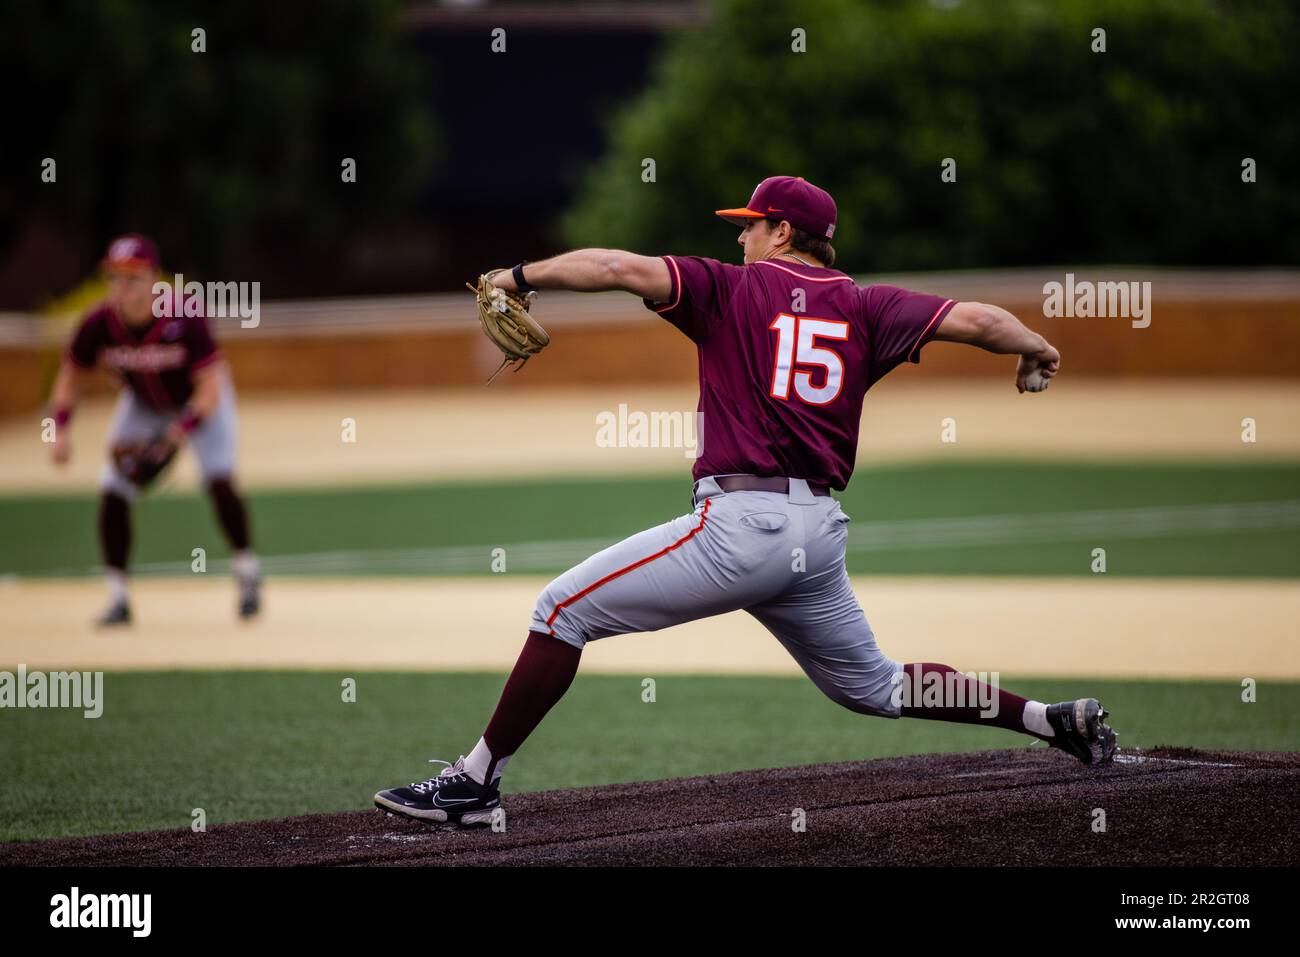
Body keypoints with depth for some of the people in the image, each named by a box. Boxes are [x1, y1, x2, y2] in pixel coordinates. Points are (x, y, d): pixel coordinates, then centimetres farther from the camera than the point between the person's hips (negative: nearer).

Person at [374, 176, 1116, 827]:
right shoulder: (866, 309, 12)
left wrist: (520, 277, 0)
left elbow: (618, 267, -10)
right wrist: (1037, 351, 25)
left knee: (565, 609, -1)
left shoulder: (732, 289, 1)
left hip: (743, 523, -6)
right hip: (822, 534, 6)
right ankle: (1057, 721, 19)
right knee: (874, 688, 24)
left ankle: (475, 783, -5)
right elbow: (976, 320, 5)